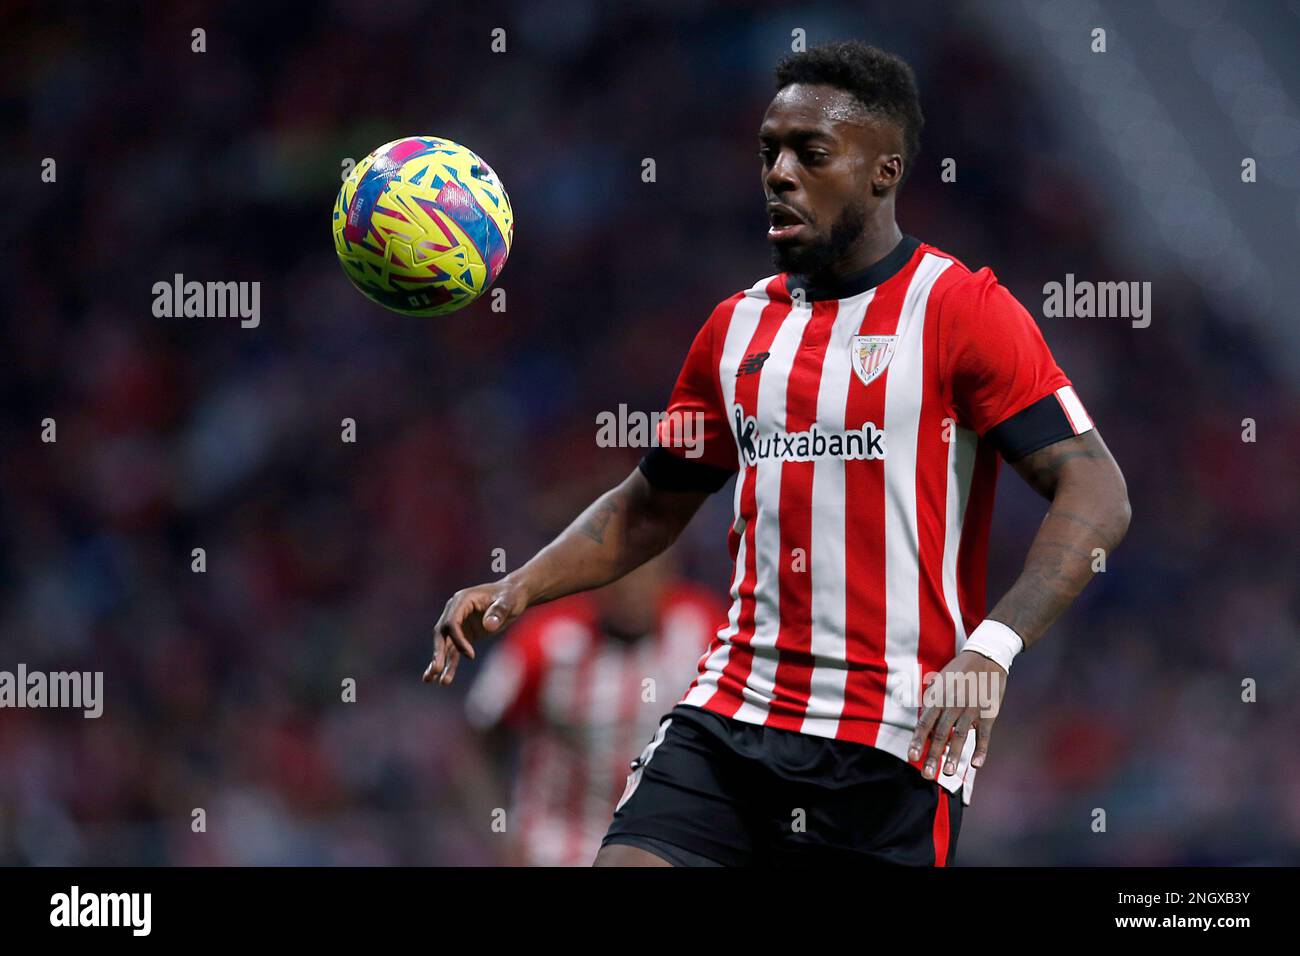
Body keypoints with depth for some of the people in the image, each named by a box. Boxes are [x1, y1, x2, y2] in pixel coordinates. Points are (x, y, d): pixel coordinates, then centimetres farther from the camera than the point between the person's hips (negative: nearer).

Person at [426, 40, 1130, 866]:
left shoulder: (963, 310, -6)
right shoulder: (738, 326, 14)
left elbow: (1097, 495, -13)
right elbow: (652, 504, 25)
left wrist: (988, 651, -26)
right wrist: (518, 590, 9)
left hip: (892, 750, -5)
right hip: (729, 718, 5)